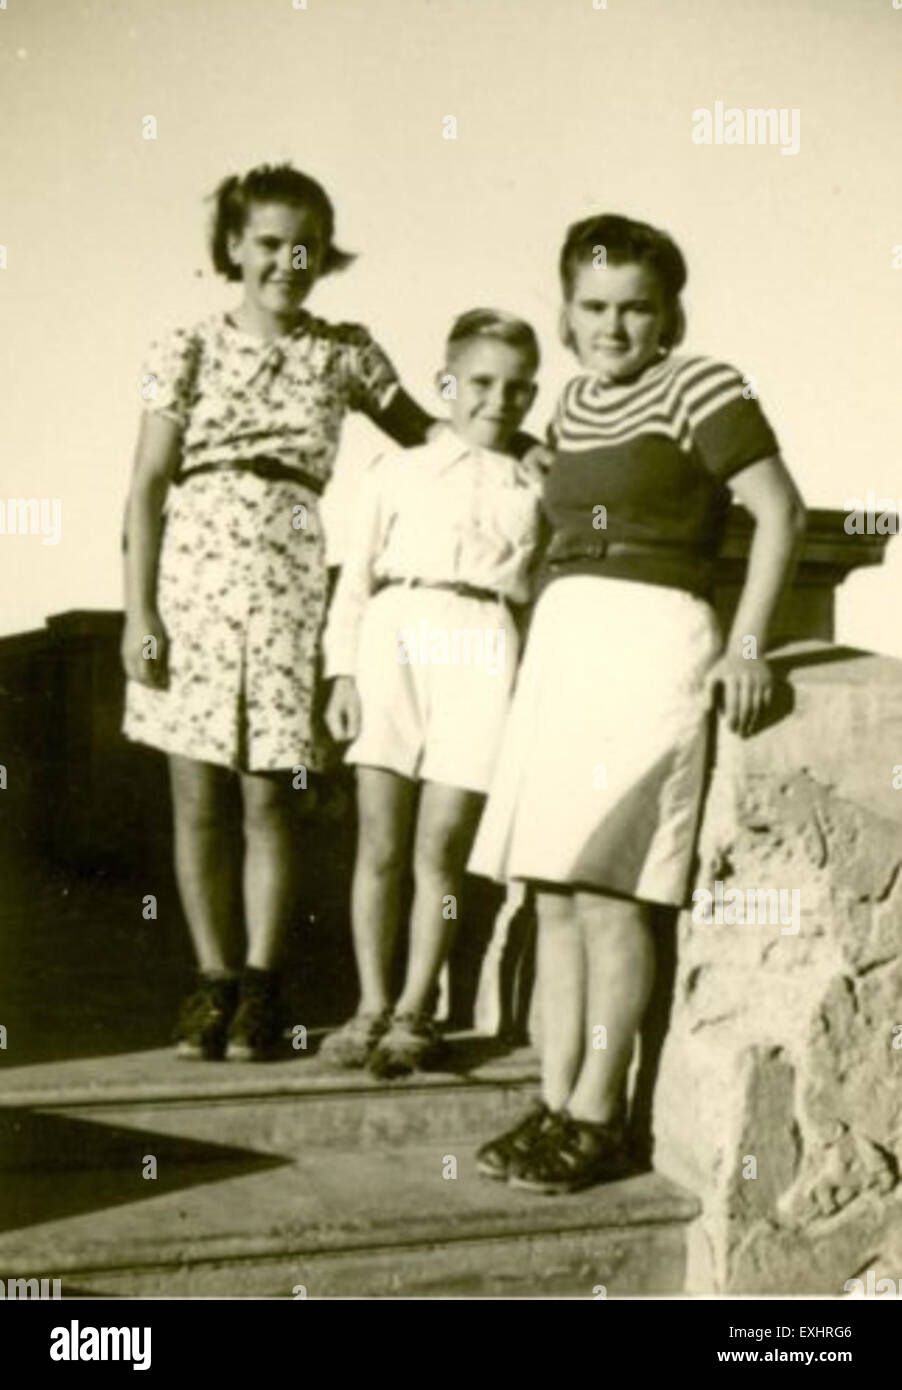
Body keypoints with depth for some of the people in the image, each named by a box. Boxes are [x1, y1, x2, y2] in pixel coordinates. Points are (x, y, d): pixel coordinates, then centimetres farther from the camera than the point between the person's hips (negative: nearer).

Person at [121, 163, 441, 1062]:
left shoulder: (344, 353, 10)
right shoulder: (190, 350, 6)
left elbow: (424, 438, 21)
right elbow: (147, 485, 3)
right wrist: (138, 610, -4)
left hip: (290, 576, 0)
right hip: (193, 567, 0)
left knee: (271, 793, 1)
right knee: (199, 796, 3)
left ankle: (260, 985, 12)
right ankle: (215, 981, 15)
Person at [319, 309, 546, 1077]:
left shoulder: (536, 489, 15)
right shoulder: (399, 473, 13)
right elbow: (357, 578, 11)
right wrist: (343, 672, 2)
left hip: (483, 648, 0)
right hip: (394, 637, 0)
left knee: (440, 849, -1)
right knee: (380, 844, 3)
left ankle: (414, 1012, 12)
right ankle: (372, 1006, 15)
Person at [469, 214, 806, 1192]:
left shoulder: (699, 388, -3)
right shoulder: (573, 404, 17)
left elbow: (780, 510, -8)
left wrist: (745, 645, -13)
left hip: (650, 642, -7)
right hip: (560, 639, 8)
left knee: (606, 887, -10)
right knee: (552, 889, 5)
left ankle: (596, 1120, -1)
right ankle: (556, 1102, 13)